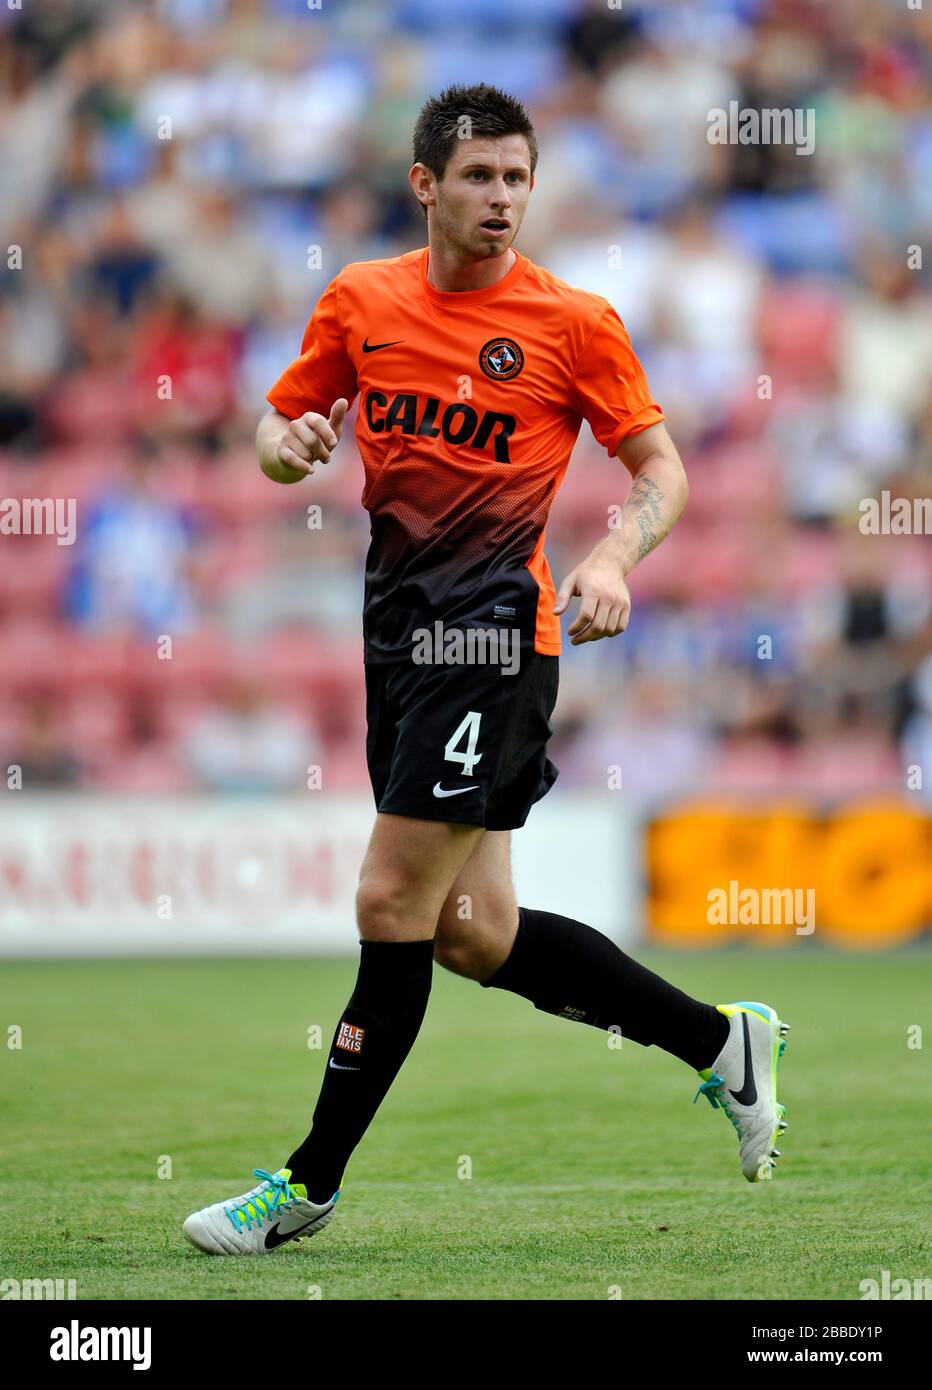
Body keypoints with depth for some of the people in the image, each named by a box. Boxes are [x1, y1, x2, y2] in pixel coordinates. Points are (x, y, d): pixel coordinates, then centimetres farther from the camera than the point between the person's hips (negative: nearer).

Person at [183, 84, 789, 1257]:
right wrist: (288, 445, -7)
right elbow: (278, 428, 17)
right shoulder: (360, 301, 7)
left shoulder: (572, 321, -5)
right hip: (399, 627, 6)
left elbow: (661, 468, 1)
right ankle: (720, 1041, 24)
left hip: (493, 632, -6)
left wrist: (613, 558, -18)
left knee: (393, 907, -8)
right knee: (471, 934, 7)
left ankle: (312, 1182, 3)